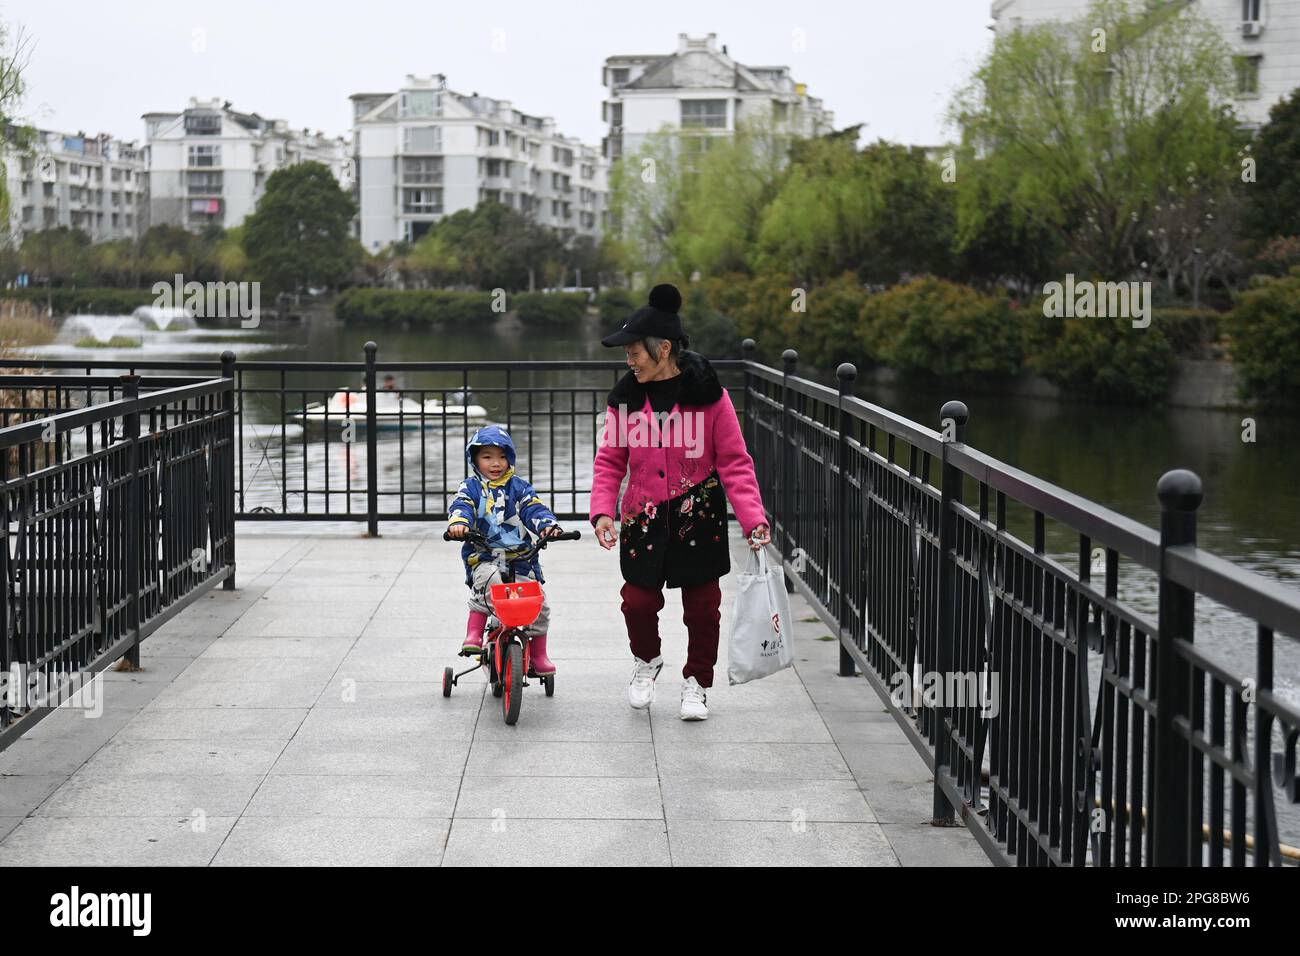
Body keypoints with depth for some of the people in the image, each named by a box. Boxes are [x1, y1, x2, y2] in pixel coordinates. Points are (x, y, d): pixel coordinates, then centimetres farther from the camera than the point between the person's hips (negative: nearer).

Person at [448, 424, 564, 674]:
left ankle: (538, 653, 11)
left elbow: (534, 509, 0)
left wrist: (548, 525, -22)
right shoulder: (471, 487, 7)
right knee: (488, 581, -35)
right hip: (483, 557, -2)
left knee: (538, 602, -8)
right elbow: (461, 507, -11)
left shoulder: (518, 487, 12)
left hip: (521, 557, 2)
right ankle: (474, 635, -28)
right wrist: (458, 523, -35)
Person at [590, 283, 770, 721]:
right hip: (644, 516, 2)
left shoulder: (707, 393, -11)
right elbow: (610, 460, 4)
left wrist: (753, 518, -17)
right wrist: (602, 510, -12)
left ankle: (696, 683, 27)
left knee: (702, 604, 6)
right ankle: (646, 660, 30)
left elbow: (734, 461, -9)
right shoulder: (626, 396, -2)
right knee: (638, 601, -2)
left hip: (699, 516, -2)